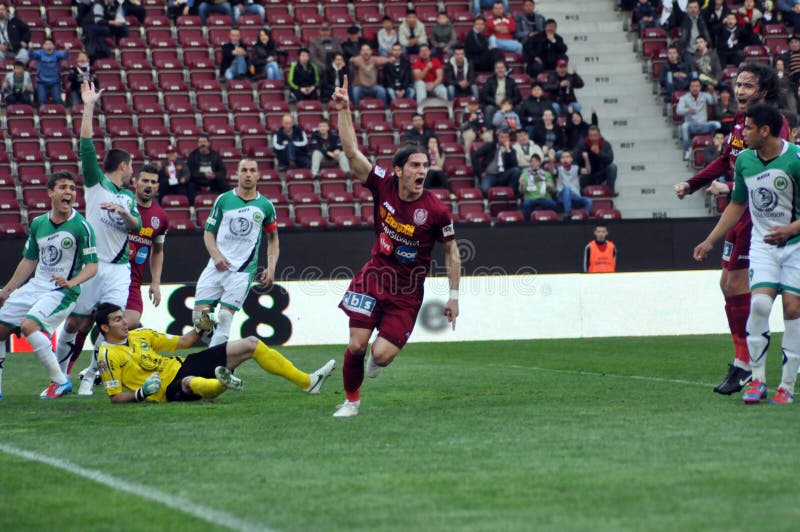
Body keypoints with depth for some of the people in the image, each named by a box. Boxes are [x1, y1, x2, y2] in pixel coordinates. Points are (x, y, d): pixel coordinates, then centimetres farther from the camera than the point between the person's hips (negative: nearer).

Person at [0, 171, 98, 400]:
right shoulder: (38, 223, 7)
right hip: (35, 286, 7)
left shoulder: (81, 226, -11)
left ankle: (60, 382, -17)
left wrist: (71, 282, -28)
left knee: (29, 325, -28)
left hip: (62, 291, -7)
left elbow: (92, 266, -10)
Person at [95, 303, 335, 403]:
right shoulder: (109, 355, -6)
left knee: (251, 344, 3)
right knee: (190, 382, -47)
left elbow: (181, 342, 19)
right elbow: (116, 396, -8)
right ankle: (223, 383, -85)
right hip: (169, 388, -8)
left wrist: (199, 328, 3)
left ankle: (307, 381, 1)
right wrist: (141, 393, -23)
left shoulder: (140, 335, 13)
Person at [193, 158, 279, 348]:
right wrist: (216, 255, -7)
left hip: (243, 269, -2)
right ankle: (218, 348, 7)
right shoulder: (223, 200, 8)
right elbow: (208, 231, 11)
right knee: (200, 314, -10)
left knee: (225, 316, -13)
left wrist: (271, 268, 4)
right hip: (218, 266, 2)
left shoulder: (265, 206, 7)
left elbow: (273, 239, 17)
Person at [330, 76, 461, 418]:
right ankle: (351, 400, 18)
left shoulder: (436, 210, -13)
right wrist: (344, 111, -21)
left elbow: (452, 252, -1)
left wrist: (453, 296, -3)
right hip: (374, 278, 2)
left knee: (382, 355, -11)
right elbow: (352, 152, -12)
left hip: (407, 292, -2)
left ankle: (376, 358, 29)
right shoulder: (383, 186, -9)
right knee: (356, 345, -7)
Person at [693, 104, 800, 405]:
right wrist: (710, 241, 17)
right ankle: (757, 379, -7)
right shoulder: (744, 161, 4)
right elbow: (737, 205, 19)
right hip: (762, 244, 3)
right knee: (759, 303, -16)